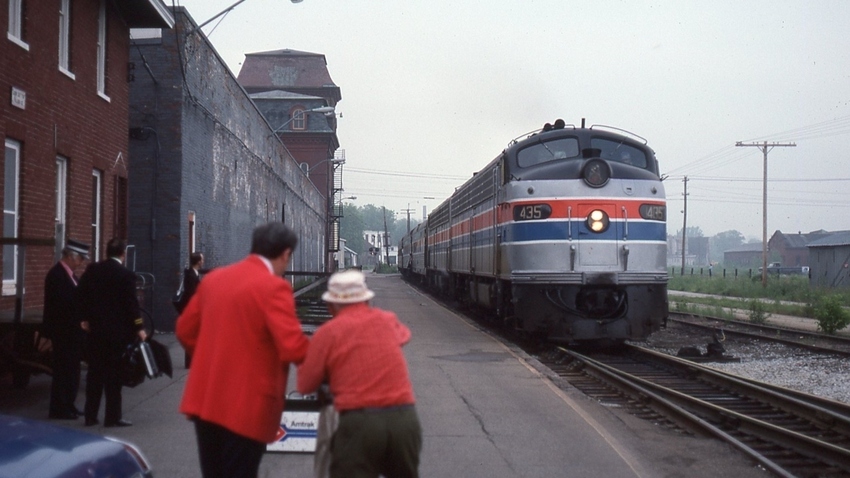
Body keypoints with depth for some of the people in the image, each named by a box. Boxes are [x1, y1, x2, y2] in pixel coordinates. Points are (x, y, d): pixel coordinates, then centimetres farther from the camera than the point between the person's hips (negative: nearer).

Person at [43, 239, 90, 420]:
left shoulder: (69, 273, 12)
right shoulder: (56, 274, -18)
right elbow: (62, 303, -25)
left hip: (72, 330, 9)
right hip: (63, 331, -9)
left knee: (71, 369, 14)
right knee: (63, 370, -4)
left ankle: (68, 405, 22)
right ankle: (58, 409, 3)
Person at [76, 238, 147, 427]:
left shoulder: (92, 270, 3)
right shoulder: (126, 275, -11)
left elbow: (80, 294, 5)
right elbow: (131, 303, -13)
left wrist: (84, 318, 14)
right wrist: (139, 328, -7)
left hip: (95, 328, 5)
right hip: (117, 330, -5)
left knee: (95, 372, 11)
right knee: (114, 373, 0)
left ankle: (90, 415, 14)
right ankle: (113, 417, 3)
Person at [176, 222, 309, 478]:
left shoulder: (213, 278, 9)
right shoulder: (274, 287, -14)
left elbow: (185, 330, 16)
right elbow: (293, 347, -21)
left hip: (206, 400, 7)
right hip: (246, 405, -7)